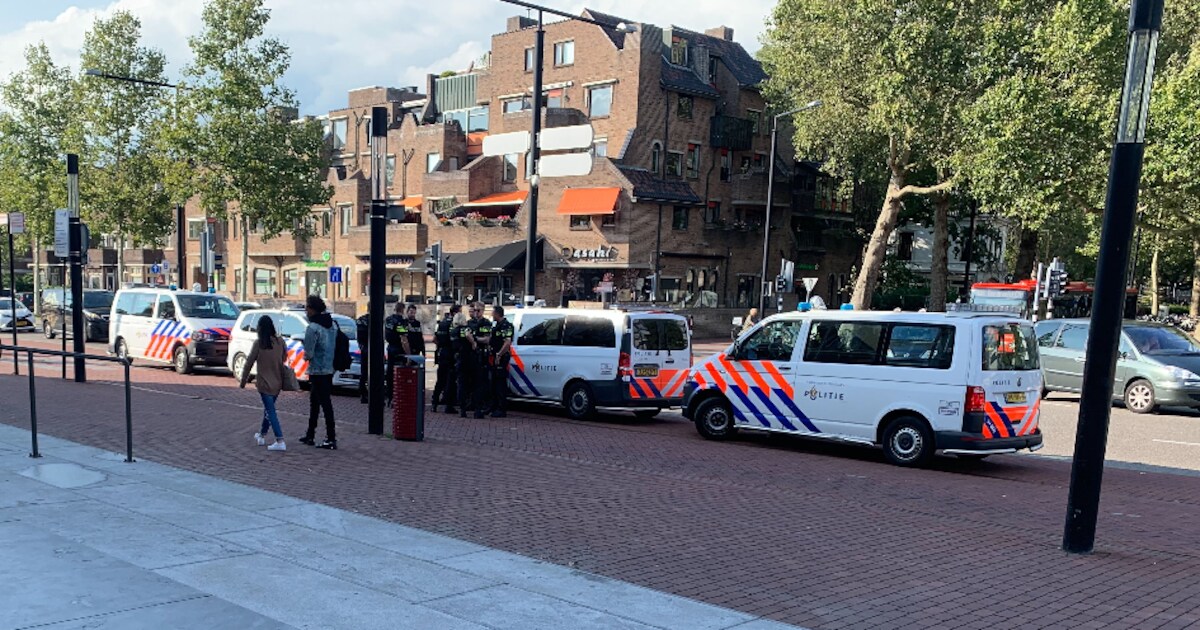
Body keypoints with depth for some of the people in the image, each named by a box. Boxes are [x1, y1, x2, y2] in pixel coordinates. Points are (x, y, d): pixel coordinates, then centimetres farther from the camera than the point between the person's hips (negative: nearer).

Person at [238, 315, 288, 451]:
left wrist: (243, 381, 4)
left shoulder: (259, 343, -12)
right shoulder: (280, 341, -1)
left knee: (270, 411, -3)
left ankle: (280, 441, -11)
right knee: (268, 408, 22)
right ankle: (262, 435, 36)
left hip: (265, 383, -5)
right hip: (278, 382, 5)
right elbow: (285, 359, 6)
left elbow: (249, 363, -6)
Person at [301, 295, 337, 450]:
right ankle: (310, 435, 29)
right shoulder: (332, 324, 8)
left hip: (317, 372, -9)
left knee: (325, 404, -6)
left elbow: (308, 354, -18)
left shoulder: (313, 328, -18)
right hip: (329, 369, 9)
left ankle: (331, 439, -3)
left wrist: (306, 356, 4)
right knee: (314, 402, 19)